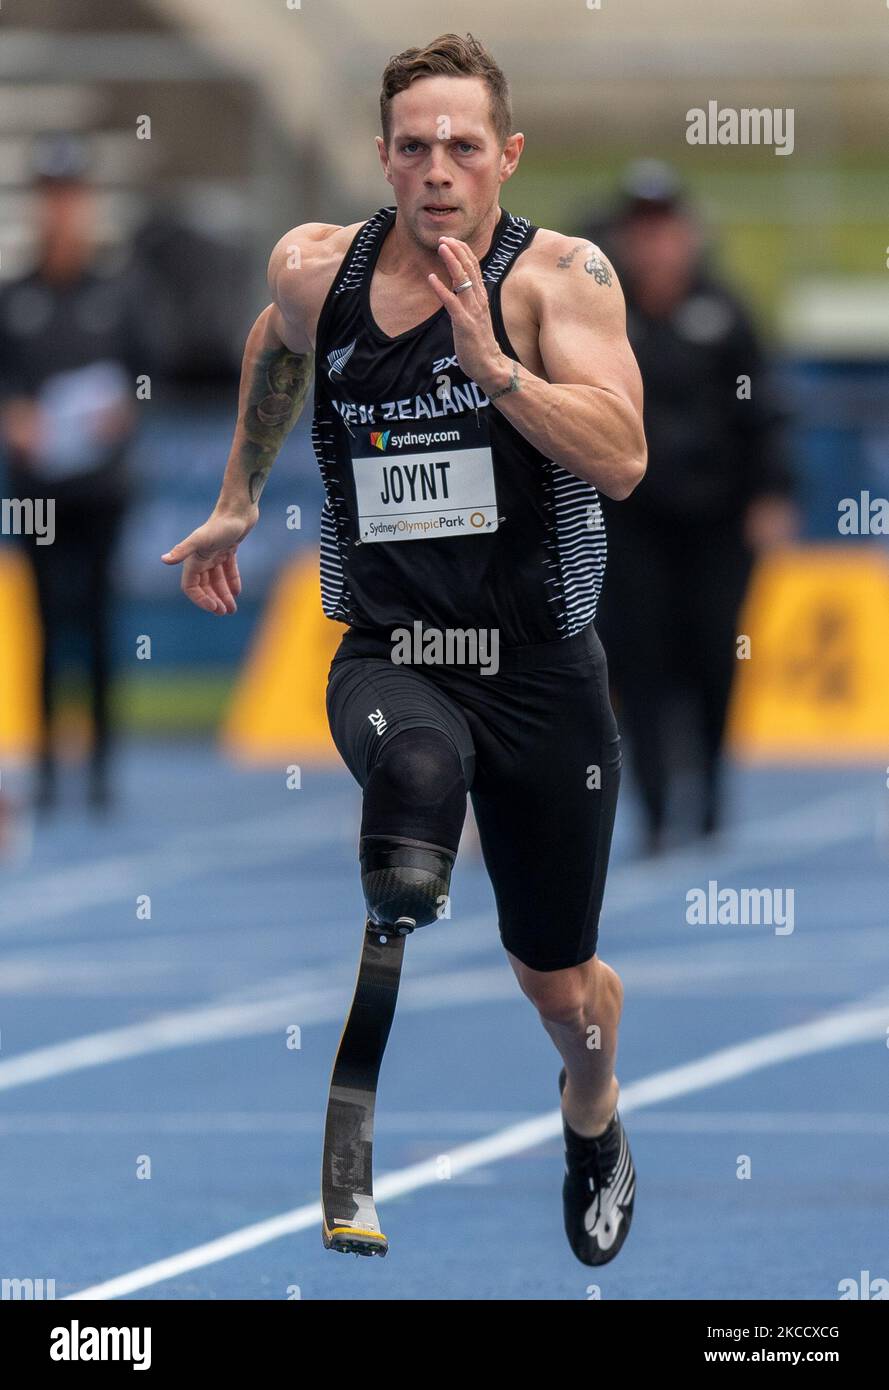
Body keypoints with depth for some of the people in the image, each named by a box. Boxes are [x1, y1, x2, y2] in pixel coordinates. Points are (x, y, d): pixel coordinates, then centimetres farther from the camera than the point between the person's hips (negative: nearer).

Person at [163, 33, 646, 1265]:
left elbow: (621, 460, -22)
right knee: (414, 764, -43)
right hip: (389, 654, 1)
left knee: (560, 984, 18)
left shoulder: (559, 274, -11)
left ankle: (593, 1118, 46)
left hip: (540, 667, -1)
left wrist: (491, 362, -31)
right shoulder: (318, 267, -3)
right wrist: (237, 503, 30)